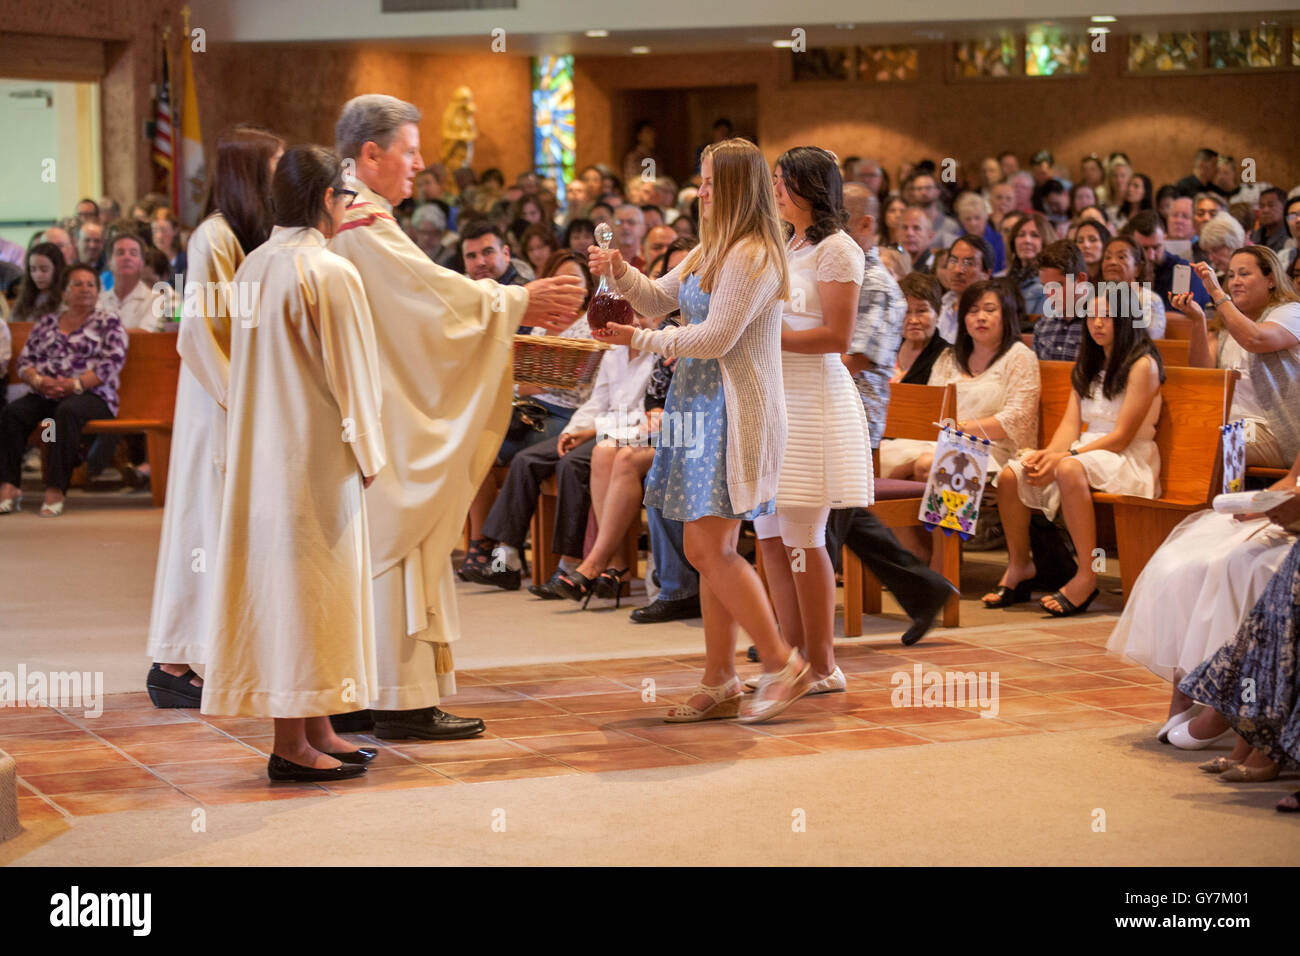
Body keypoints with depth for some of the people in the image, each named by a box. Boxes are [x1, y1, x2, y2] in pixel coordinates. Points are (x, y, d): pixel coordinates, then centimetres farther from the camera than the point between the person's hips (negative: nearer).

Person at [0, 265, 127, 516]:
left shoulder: (108, 322, 9)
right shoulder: (46, 322, 21)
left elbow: (112, 364, -5)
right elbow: (24, 360, 14)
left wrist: (74, 385, -16)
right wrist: (39, 381, -9)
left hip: (90, 395, -4)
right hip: (44, 396, 4)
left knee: (67, 412, -38)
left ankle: (56, 489, -40)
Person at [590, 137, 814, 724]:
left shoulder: (753, 256, -15)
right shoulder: (710, 251, 18)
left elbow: (715, 338, -19)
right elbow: (657, 299, 20)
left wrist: (639, 340, -13)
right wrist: (621, 272, 1)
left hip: (734, 413, -10)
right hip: (699, 406, 10)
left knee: (714, 549, -10)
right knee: (703, 551, 9)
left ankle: (783, 664, 1)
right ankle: (719, 685, 14)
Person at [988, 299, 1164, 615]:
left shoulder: (1142, 366, -7)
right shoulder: (1088, 366, 19)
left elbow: (1121, 436, -14)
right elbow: (1071, 424, 10)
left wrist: (1066, 456, -21)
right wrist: (1049, 454, -12)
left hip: (1129, 461, -7)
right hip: (1085, 451, 7)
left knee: (1070, 470, -40)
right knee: (1010, 475, -16)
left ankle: (1087, 577, -34)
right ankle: (1019, 567, -3)